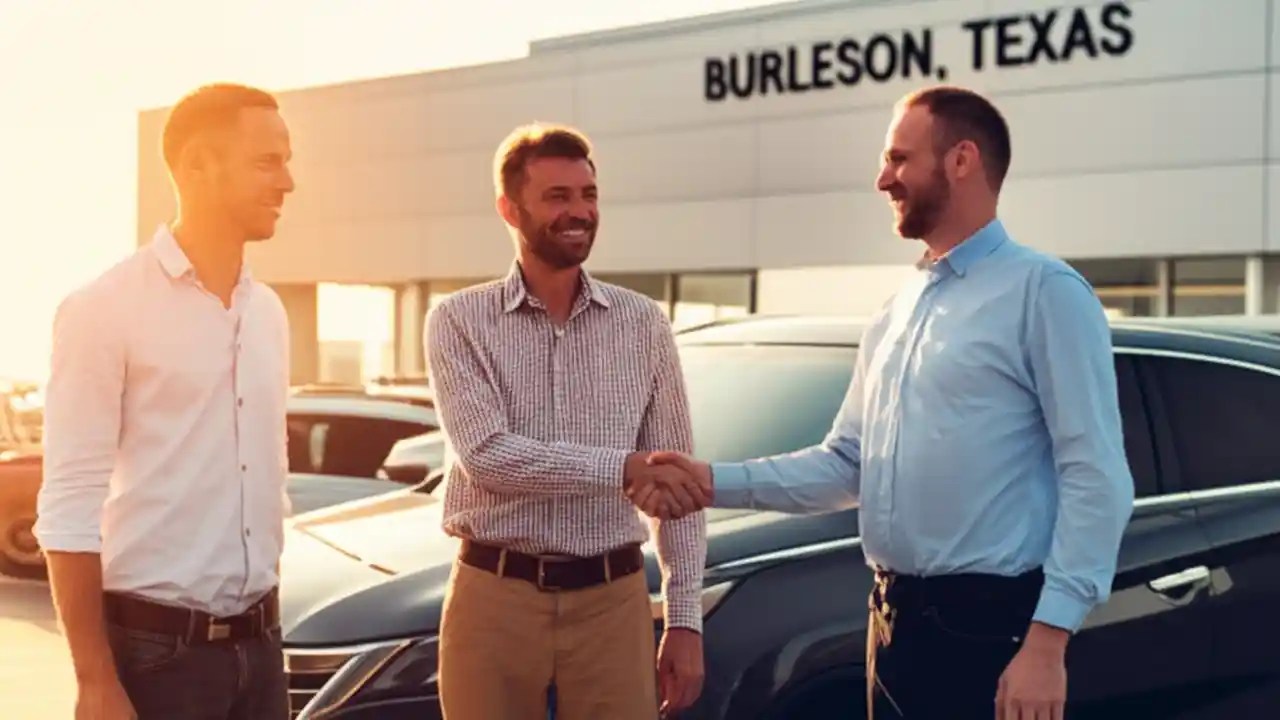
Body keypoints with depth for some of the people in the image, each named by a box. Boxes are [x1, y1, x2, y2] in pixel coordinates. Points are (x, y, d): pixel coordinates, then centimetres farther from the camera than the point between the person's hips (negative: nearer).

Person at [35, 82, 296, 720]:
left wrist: (267, 626, 15)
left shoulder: (267, 313, 10)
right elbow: (70, 510, -14)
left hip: (256, 645, 6)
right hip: (154, 649, -6)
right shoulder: (105, 307, -11)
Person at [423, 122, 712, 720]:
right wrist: (622, 467, -24)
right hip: (495, 600, -1)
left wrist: (685, 618, 1)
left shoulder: (643, 324, 4)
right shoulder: (460, 321, -2)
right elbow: (485, 455, -15)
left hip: (611, 600, 2)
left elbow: (677, 484, 6)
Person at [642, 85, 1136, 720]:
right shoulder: (894, 313, 15)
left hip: (988, 626, -7)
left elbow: (1097, 479, -16)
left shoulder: (1041, 291, -10)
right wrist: (717, 480, 3)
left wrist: (1047, 640, -21)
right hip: (895, 622, 8)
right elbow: (847, 464, 16)